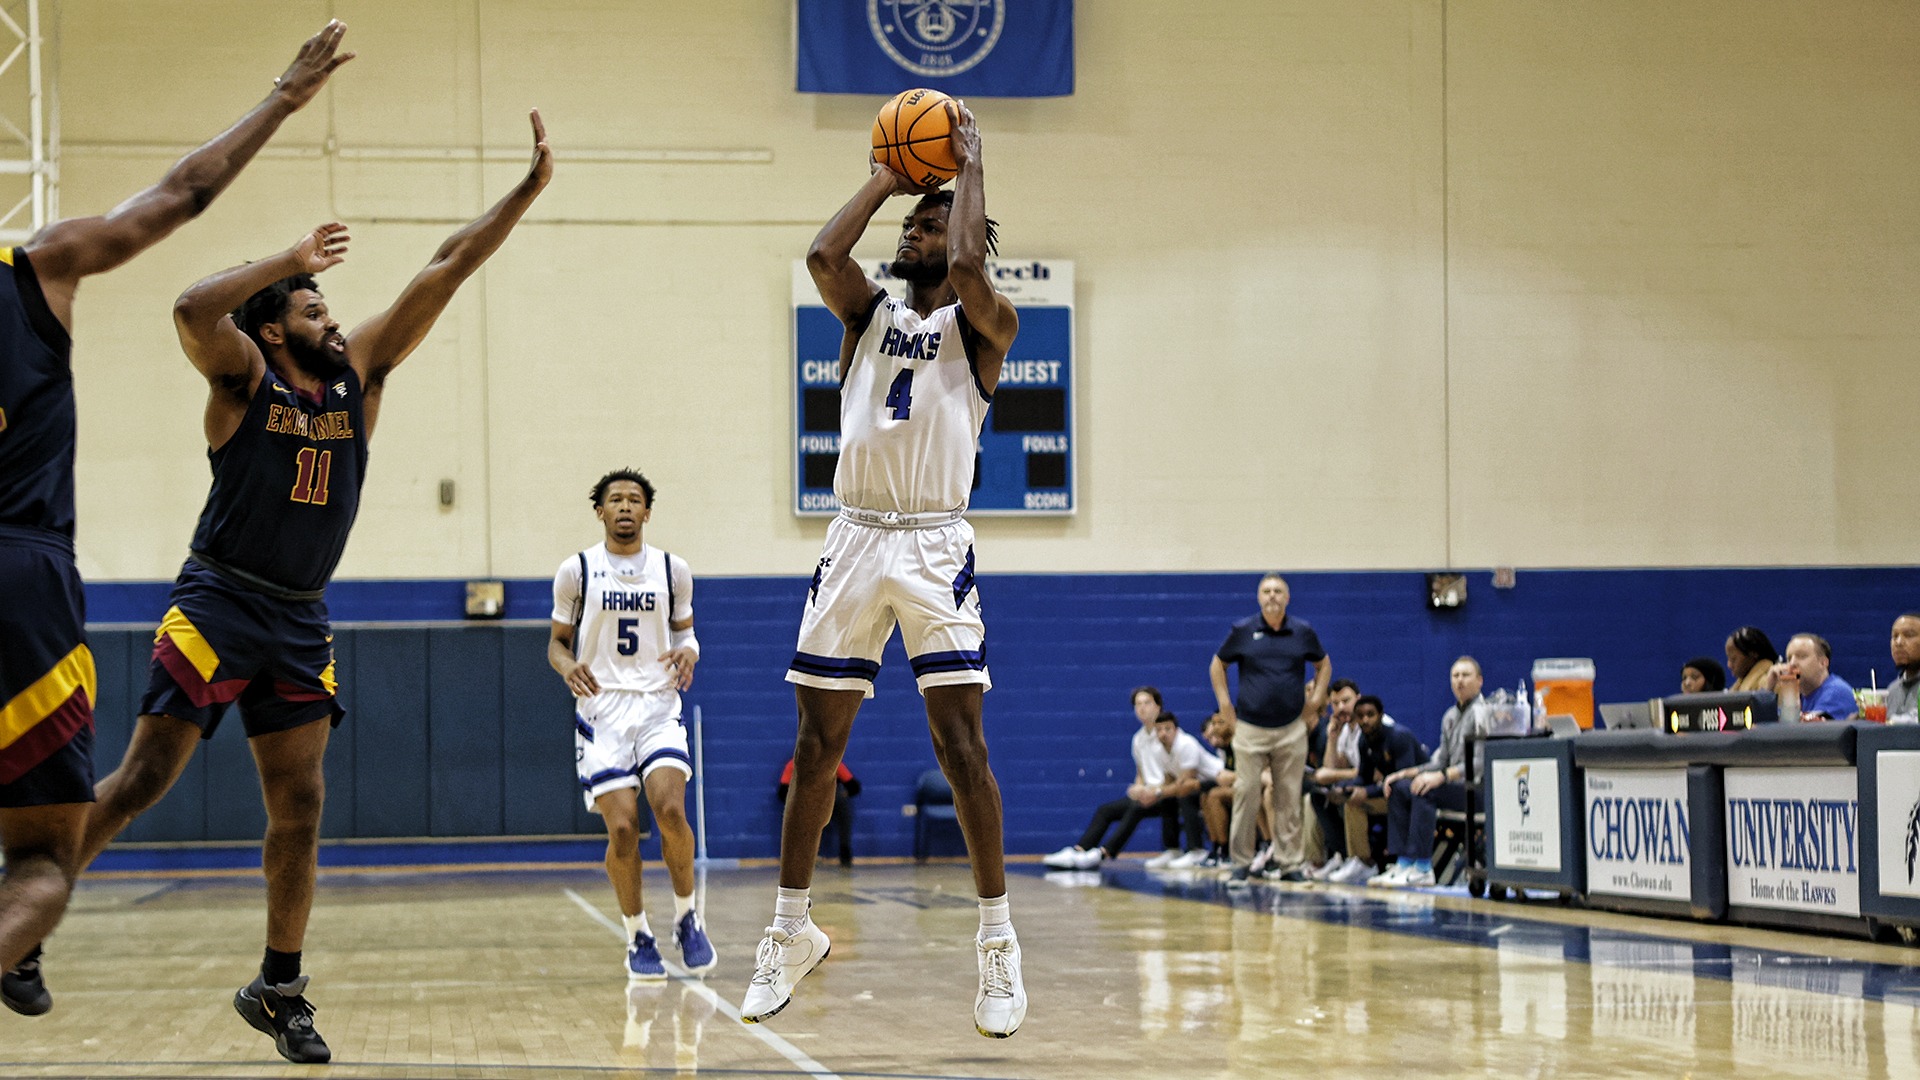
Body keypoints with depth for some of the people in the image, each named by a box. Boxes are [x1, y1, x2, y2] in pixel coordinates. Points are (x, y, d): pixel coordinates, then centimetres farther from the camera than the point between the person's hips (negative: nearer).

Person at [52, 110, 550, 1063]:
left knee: (299, 811, 5)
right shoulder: (245, 378, -5)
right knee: (141, 780, -8)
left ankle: (278, 990, 15)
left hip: (300, 620, 5)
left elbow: (443, 274, 5)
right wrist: (289, 259, -19)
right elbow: (193, 310, -27)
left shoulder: (358, 375, 9)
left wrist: (529, 190, 1)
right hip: (217, 606, -5)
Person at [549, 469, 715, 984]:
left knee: (670, 810, -21)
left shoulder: (673, 570, 6)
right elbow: (557, 641, 10)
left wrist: (687, 653, -6)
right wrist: (568, 666, -13)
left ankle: (687, 914, 2)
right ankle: (638, 936, 8)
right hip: (602, 709, -1)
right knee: (622, 829, -12)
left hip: (658, 705, 1)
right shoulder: (576, 571, 2)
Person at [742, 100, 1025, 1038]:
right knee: (816, 745, 6)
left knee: (961, 744, -9)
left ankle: (998, 943, -1)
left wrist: (968, 167, -5)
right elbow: (822, 256, -4)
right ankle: (791, 933, 17)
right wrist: (883, 183, 8)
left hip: (934, 545, -4)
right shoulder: (869, 314, 15)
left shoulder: (981, 327, 3)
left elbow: (969, 269, -19)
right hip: (854, 539, 4)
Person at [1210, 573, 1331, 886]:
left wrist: (1315, 699, 10)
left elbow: (1324, 664, 20)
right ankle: (1241, 863, 2)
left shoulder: (1303, 632, 5)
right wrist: (1224, 702, 5)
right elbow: (1217, 665, 14)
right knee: (1245, 796, -5)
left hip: (1291, 730, 1)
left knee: (1288, 799, 3)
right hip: (1250, 728, -1)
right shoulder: (1243, 631, 2)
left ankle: (1289, 863, 9)